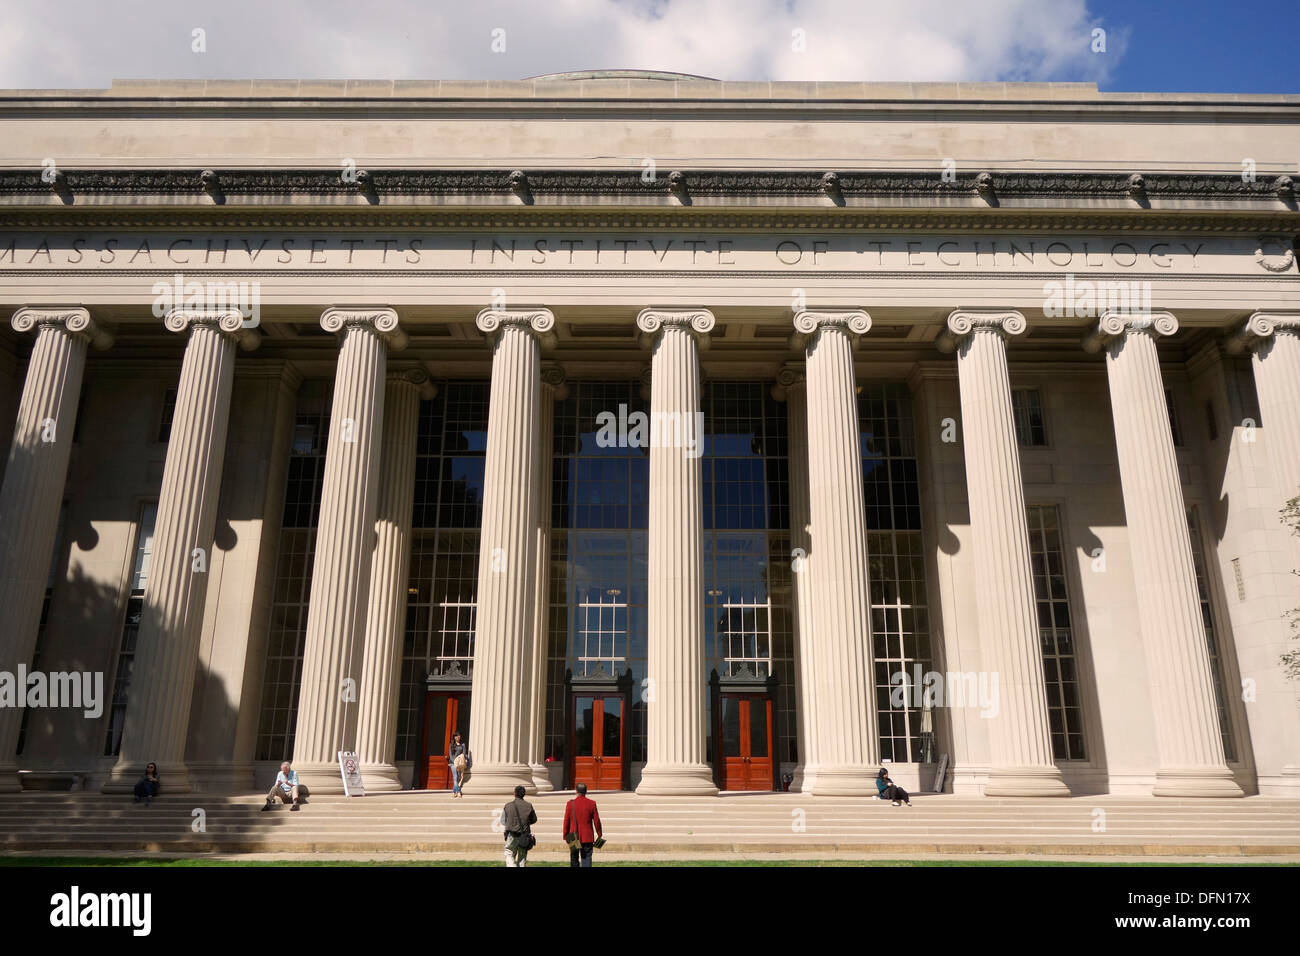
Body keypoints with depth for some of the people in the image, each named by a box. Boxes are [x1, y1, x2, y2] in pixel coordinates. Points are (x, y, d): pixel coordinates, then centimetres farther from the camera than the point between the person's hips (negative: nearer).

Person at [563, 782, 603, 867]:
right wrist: (599, 835, 11)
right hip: (588, 838, 0)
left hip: (573, 838, 1)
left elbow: (566, 821, -2)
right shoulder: (591, 803, -5)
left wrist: (565, 836, 8)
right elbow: (596, 821, -1)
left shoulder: (570, 804, -5)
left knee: (574, 861, 13)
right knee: (586, 860, 1)